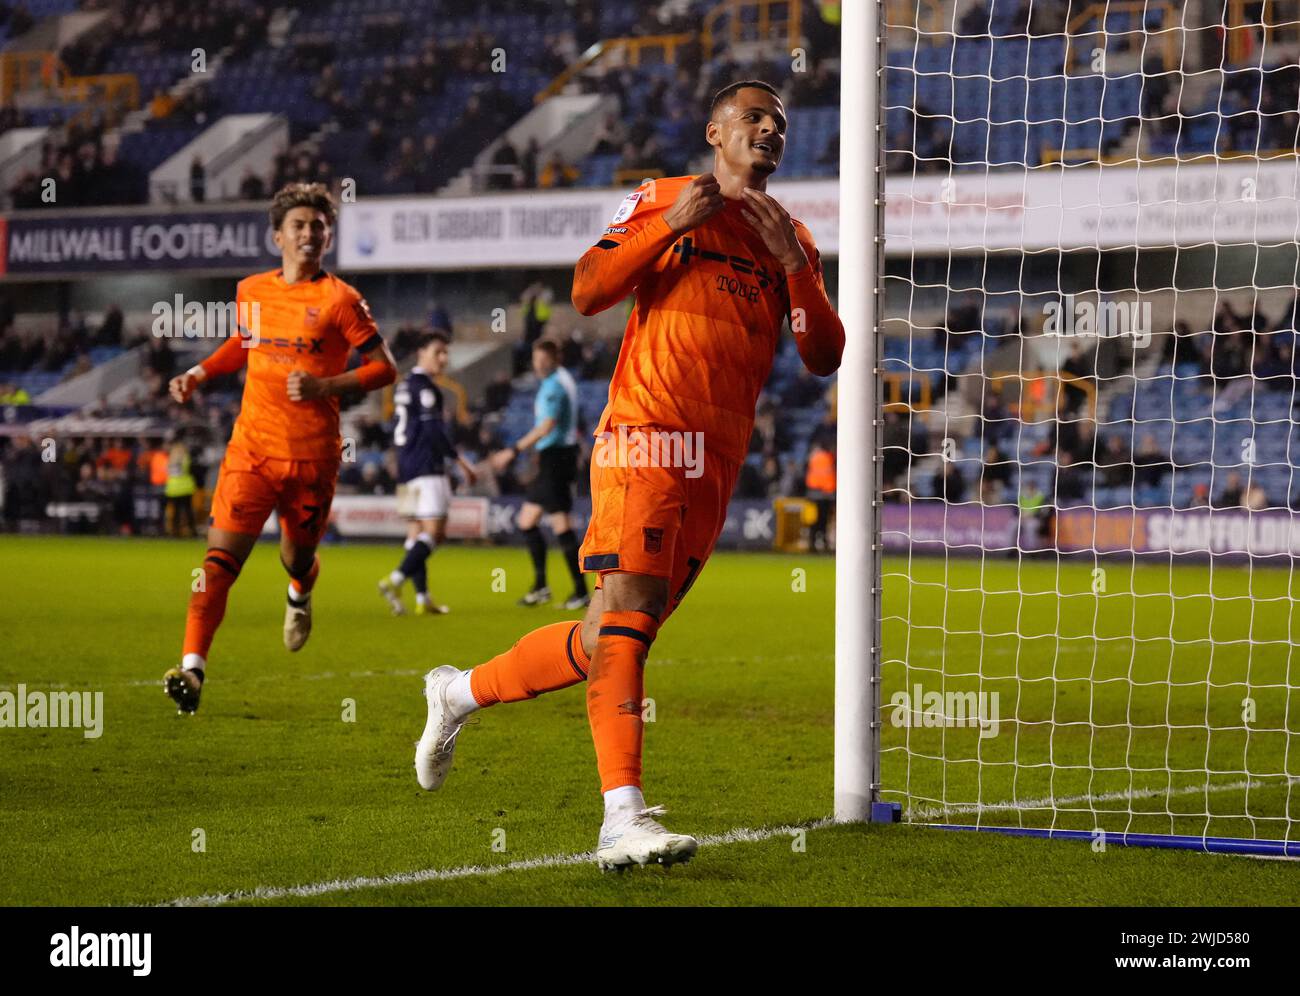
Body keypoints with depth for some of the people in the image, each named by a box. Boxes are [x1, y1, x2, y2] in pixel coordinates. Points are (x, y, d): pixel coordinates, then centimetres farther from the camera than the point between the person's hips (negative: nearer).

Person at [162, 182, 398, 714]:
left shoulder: (340, 300, -6)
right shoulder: (251, 291, 7)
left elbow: (385, 368, -5)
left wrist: (326, 386, -18)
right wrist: (199, 374, 14)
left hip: (313, 455, -2)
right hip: (252, 446, 2)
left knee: (297, 558, 14)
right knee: (221, 555, -14)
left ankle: (299, 596, 53)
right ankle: (192, 667, -20)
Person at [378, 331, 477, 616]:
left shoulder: (405, 385, 18)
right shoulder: (424, 387, -10)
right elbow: (434, 431, -17)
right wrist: (460, 461, -11)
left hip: (407, 469, 10)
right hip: (426, 469, -10)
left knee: (417, 532, 8)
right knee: (434, 531, -11)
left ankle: (422, 598, 7)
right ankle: (395, 581, -22)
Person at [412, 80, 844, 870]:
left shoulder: (794, 239, 18)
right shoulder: (661, 200, 8)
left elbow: (824, 357, 9)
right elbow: (586, 293, -1)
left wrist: (792, 262, -4)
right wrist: (670, 225, -10)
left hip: (719, 463, 5)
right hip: (646, 433, -5)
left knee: (610, 640, 6)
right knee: (626, 607, -20)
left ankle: (462, 692, 27)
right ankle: (624, 817, -27)